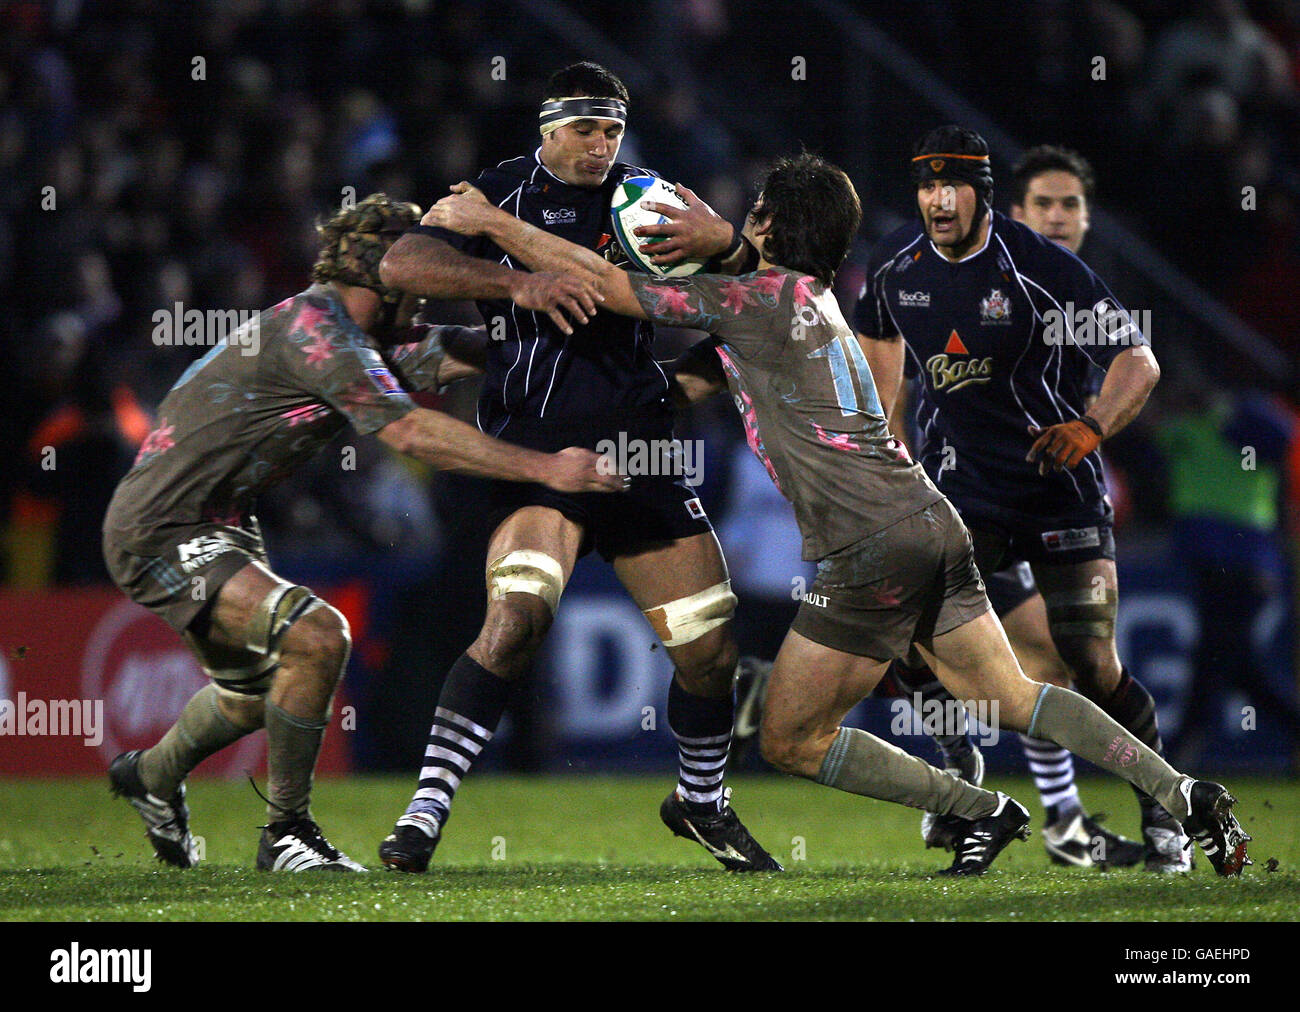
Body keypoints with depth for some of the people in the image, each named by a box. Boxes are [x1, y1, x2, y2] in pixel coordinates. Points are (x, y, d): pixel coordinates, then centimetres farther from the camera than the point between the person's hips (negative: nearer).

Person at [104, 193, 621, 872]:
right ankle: (286, 834, -13)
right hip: (160, 531, -11)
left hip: (216, 527, 11)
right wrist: (544, 468, -28)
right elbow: (410, 433, -27)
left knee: (254, 695, 28)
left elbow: (469, 352, 7)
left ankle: (149, 777, 55)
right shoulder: (314, 326, -21)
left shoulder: (364, 338, 10)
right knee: (316, 637, -26)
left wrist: (531, 300, -12)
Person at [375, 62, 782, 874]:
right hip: (538, 443, -4)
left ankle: (703, 801, 29)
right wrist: (522, 283, -21)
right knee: (519, 615, -26)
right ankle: (427, 809, -21)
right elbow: (402, 265, -11)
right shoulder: (502, 195, 2)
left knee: (712, 647, 2)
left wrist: (721, 242, -13)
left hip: (642, 447, 4)